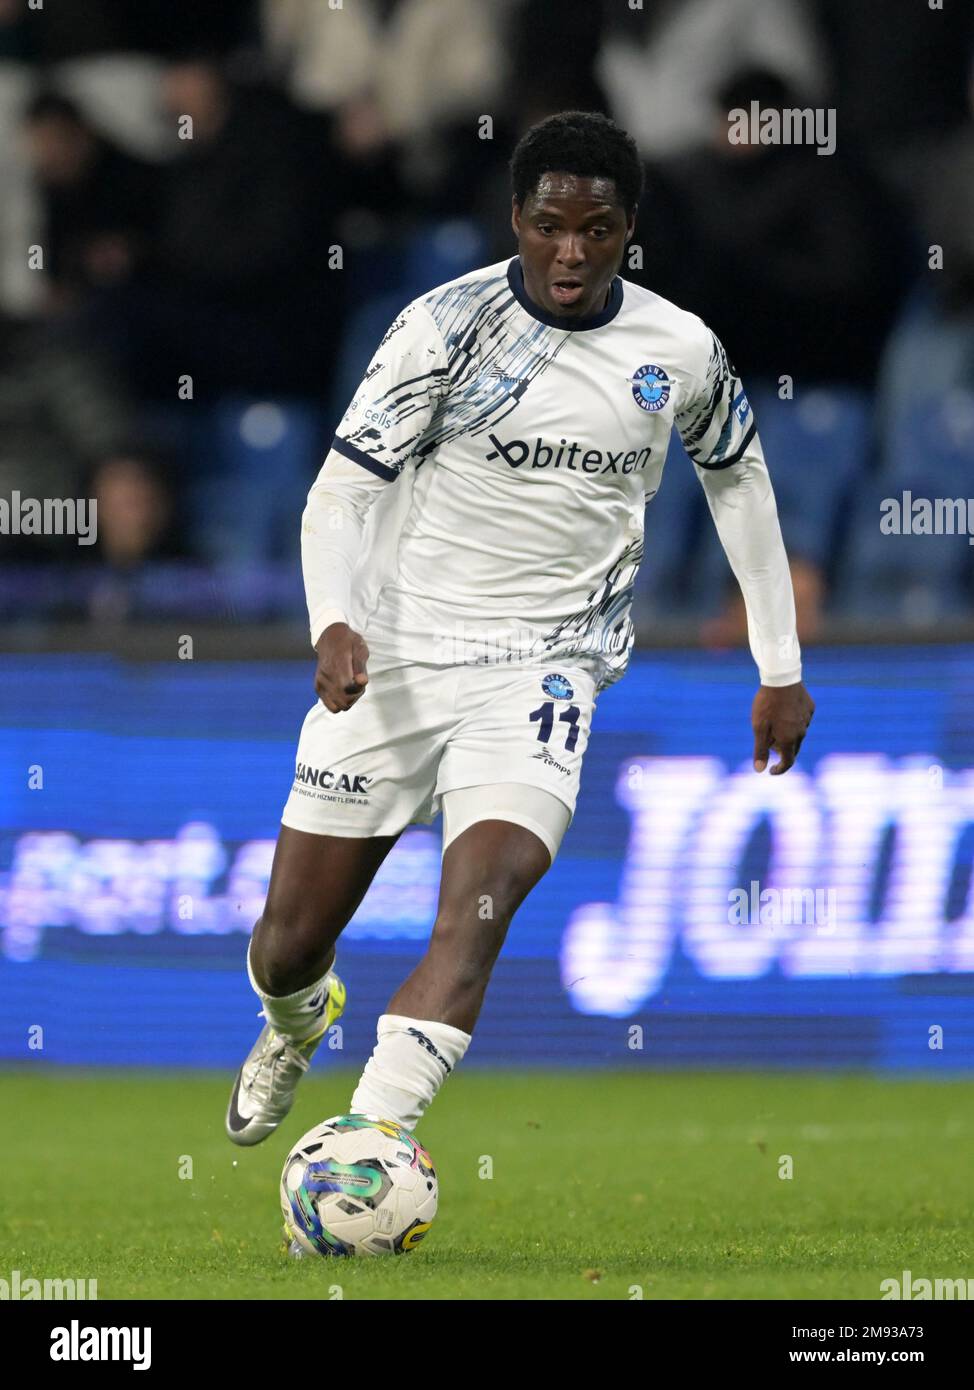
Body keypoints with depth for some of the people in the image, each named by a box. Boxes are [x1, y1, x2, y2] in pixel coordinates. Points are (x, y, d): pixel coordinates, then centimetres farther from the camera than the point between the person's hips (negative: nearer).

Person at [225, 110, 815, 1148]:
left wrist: (781, 667, 19)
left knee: (478, 907, -26)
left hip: (537, 672, 0)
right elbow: (340, 488, -9)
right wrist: (334, 624, -28)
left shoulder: (681, 353, 1)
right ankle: (296, 1021, 45)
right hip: (392, 658, 0)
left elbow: (738, 478, 19)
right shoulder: (448, 325, -9)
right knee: (289, 945, 7)